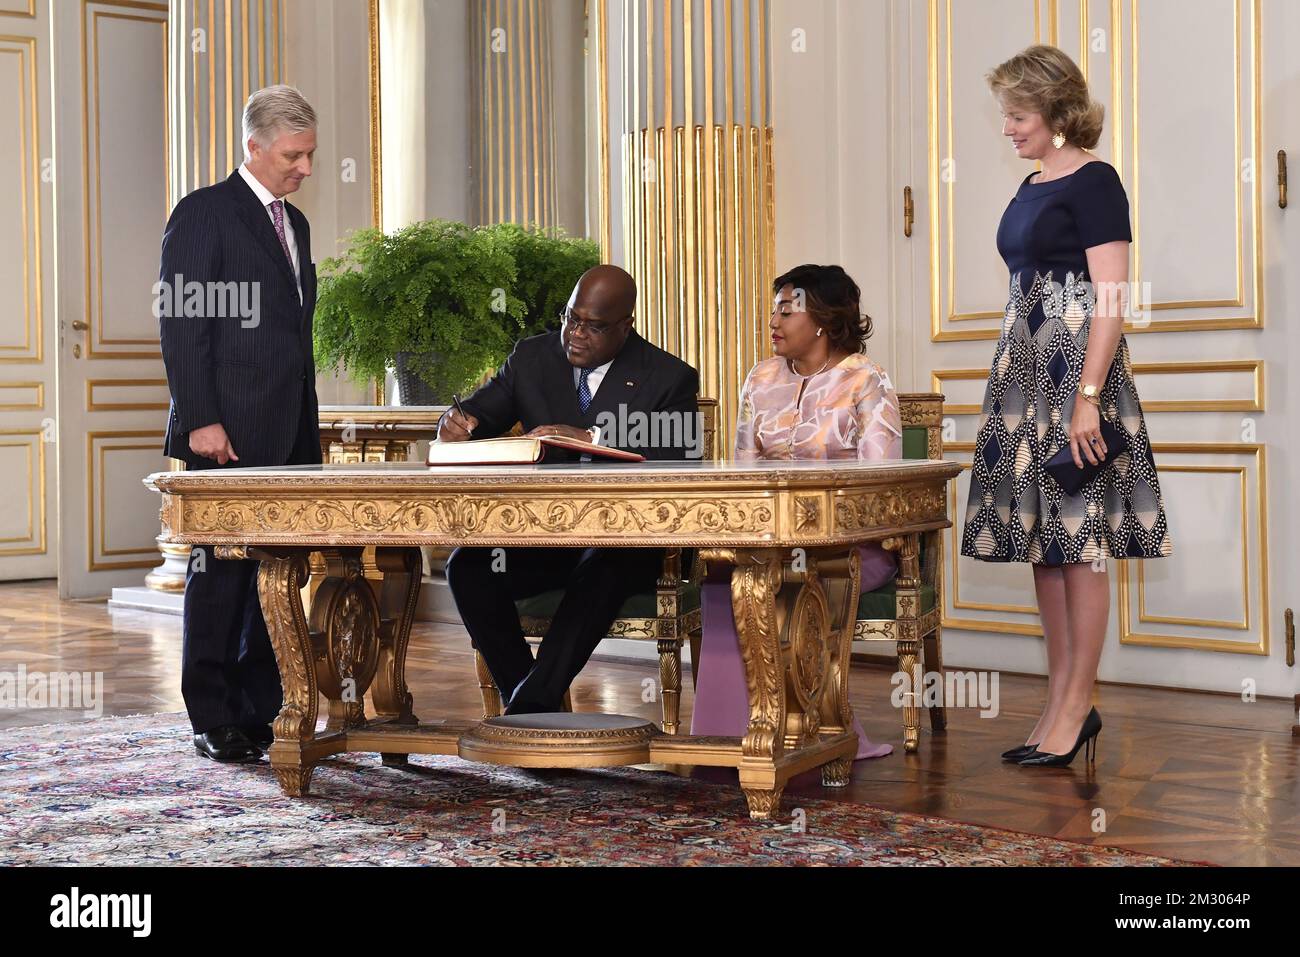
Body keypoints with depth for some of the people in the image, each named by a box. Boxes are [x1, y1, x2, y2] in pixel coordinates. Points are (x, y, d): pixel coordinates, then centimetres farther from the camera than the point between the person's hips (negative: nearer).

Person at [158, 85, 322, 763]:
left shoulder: (294, 222, 19)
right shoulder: (203, 213, -5)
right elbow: (181, 325, -11)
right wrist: (200, 420, -17)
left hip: (287, 436, 7)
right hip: (228, 434, -7)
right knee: (220, 572, -2)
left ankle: (261, 711, 16)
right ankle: (213, 721, 5)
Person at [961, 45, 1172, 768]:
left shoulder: (1095, 182, -9)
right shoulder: (1033, 188, 16)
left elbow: (1112, 300, -15)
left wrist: (1089, 397, -21)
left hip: (1077, 368, -9)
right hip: (1028, 370, 9)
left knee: (1078, 542, -4)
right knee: (1043, 543, 9)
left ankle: (1078, 705, 3)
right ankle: (1063, 702, 16)